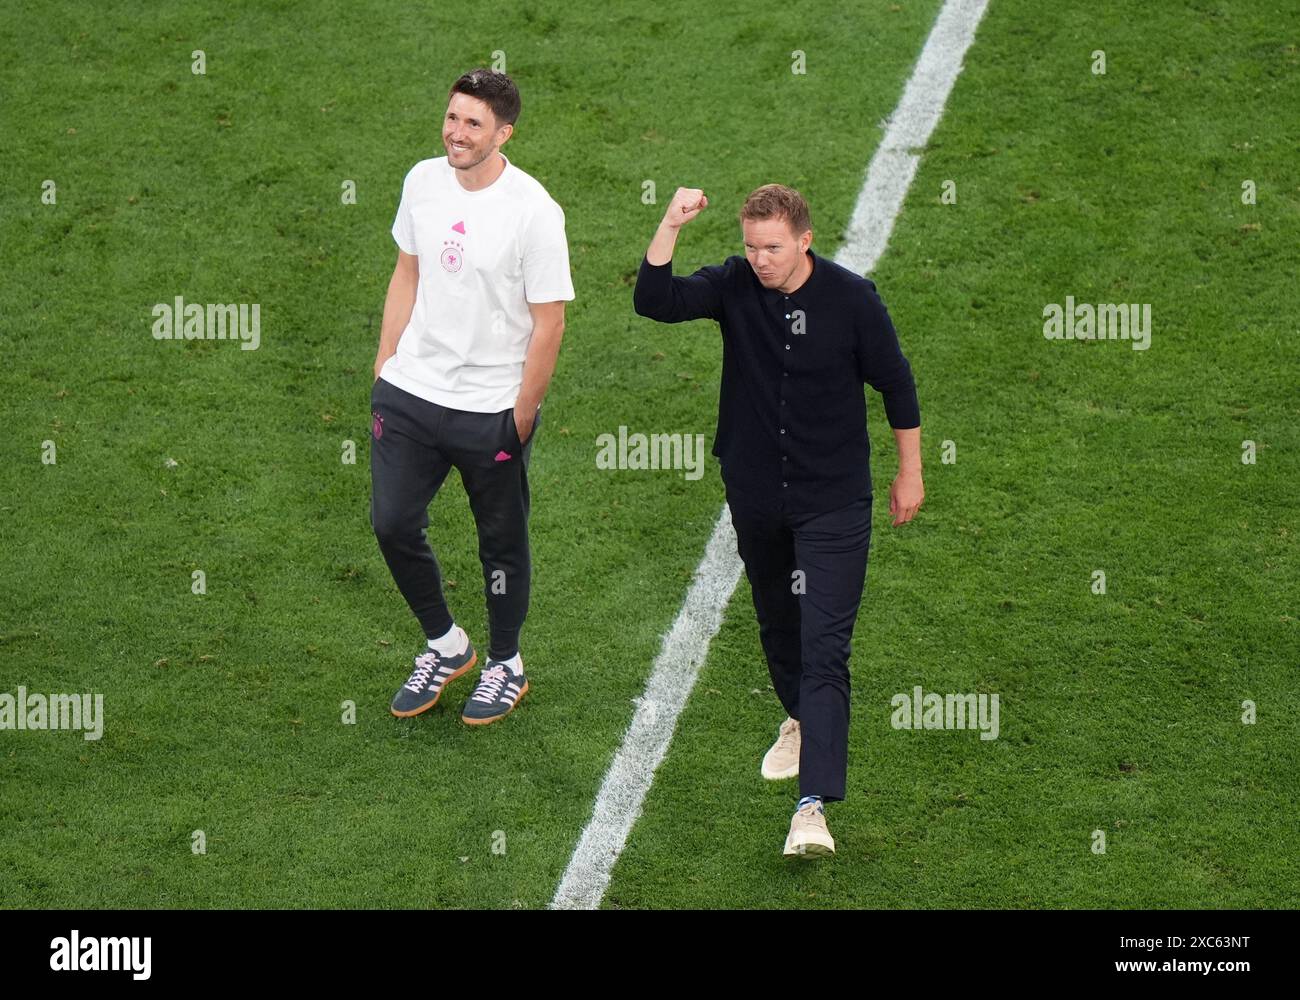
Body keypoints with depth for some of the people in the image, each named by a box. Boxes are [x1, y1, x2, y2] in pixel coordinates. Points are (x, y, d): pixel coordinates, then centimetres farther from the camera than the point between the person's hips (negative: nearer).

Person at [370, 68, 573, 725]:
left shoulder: (534, 212, -18)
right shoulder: (423, 181, 0)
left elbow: (548, 322, -13)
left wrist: (523, 415, -11)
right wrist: (385, 362, 13)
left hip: (491, 411, -5)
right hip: (408, 394, 5)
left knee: (502, 542, 11)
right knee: (393, 523, 4)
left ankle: (505, 665, 31)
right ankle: (445, 645, 27)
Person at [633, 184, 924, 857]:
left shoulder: (851, 298, -13)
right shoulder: (734, 286, -8)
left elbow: (895, 384, 0)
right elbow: (654, 302, -21)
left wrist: (910, 473, 5)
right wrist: (671, 225, -33)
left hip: (833, 499, -4)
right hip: (755, 494, 4)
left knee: (825, 645, -12)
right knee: (776, 623, 22)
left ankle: (813, 804, -19)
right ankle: (801, 722, 51)